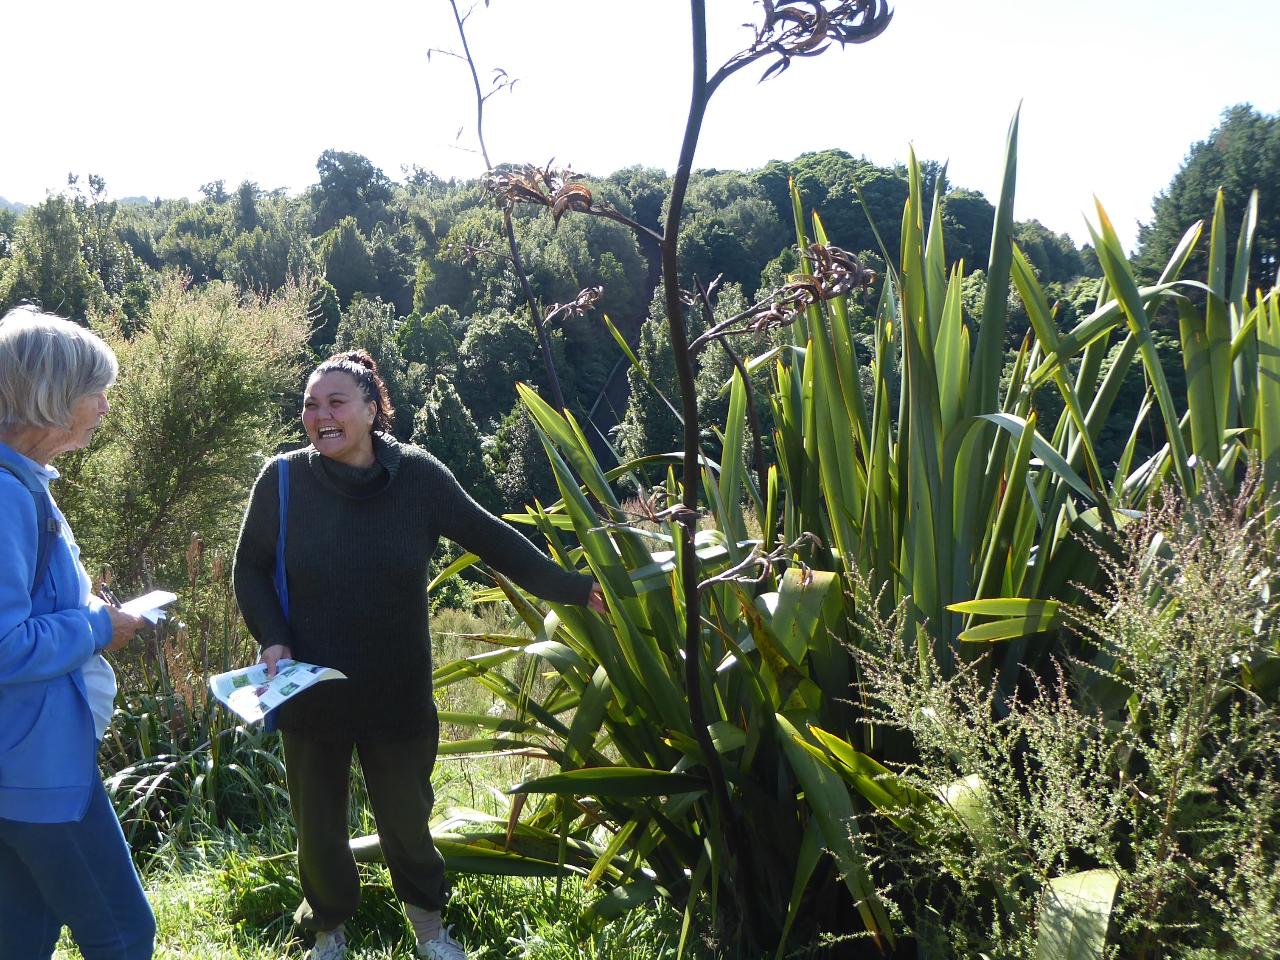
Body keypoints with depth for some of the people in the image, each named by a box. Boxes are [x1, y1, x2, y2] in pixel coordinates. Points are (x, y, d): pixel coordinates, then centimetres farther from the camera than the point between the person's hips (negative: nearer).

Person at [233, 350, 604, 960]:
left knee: (406, 817, 15)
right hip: (309, 689, 0)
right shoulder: (283, 480, -11)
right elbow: (250, 570, 2)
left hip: (399, 692, 0)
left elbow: (491, 540, -3)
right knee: (318, 822, 13)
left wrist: (576, 588, -4)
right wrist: (271, 640, -13)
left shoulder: (418, 476, -11)